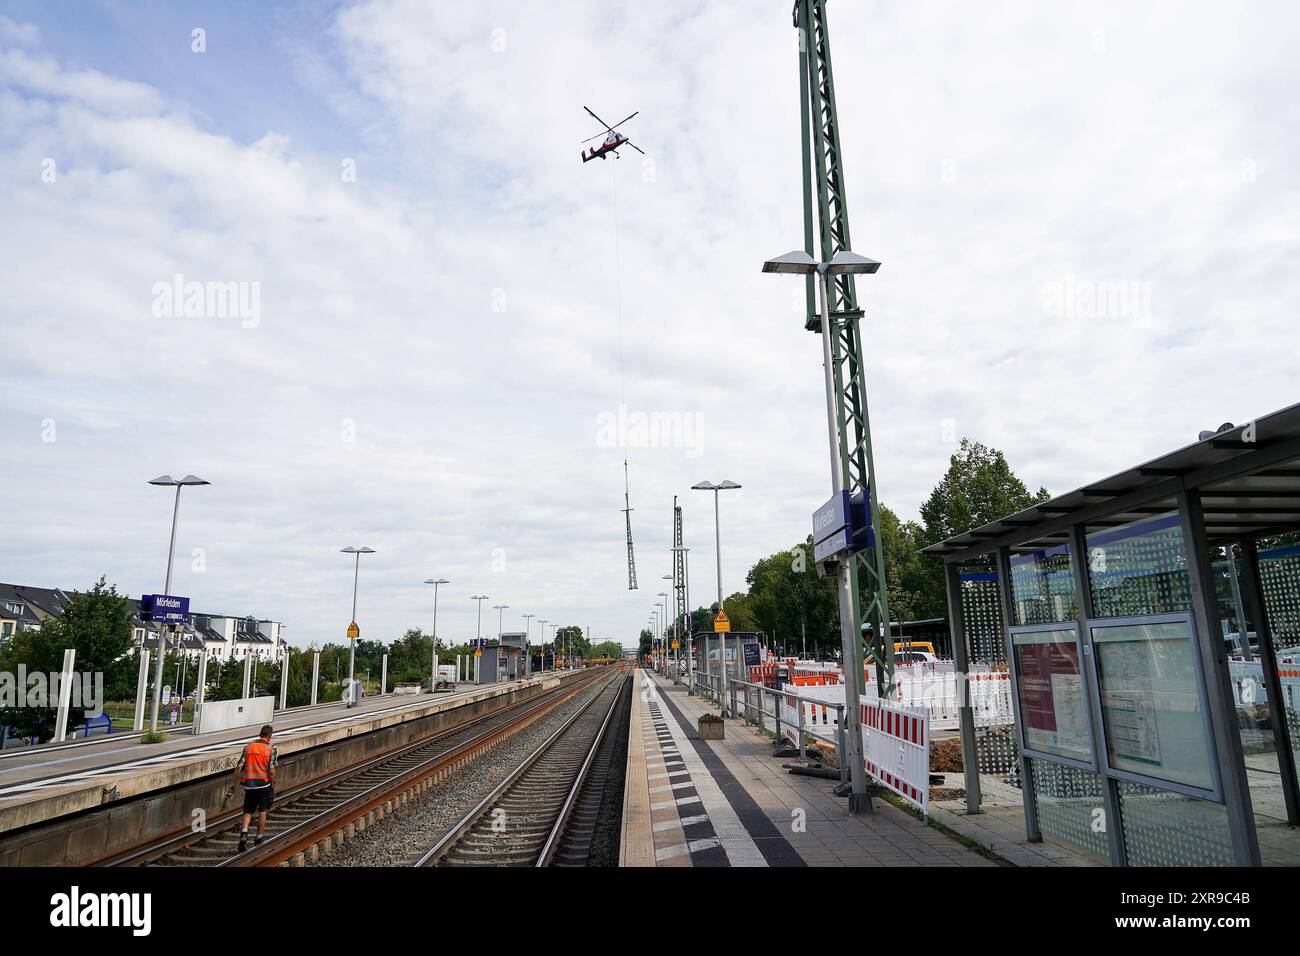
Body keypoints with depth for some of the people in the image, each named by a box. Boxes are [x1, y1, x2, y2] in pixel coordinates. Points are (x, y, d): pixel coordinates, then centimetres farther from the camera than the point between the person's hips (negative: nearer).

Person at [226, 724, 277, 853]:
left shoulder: (248, 747, 3)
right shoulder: (270, 749, -6)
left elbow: (239, 767, 0)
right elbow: (271, 771, -11)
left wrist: (233, 784, 7)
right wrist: (273, 786, 2)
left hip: (249, 785, 2)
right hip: (264, 784, -2)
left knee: (248, 812, 13)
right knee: (262, 811, 13)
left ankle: (244, 832, -12)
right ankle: (259, 839, 19)